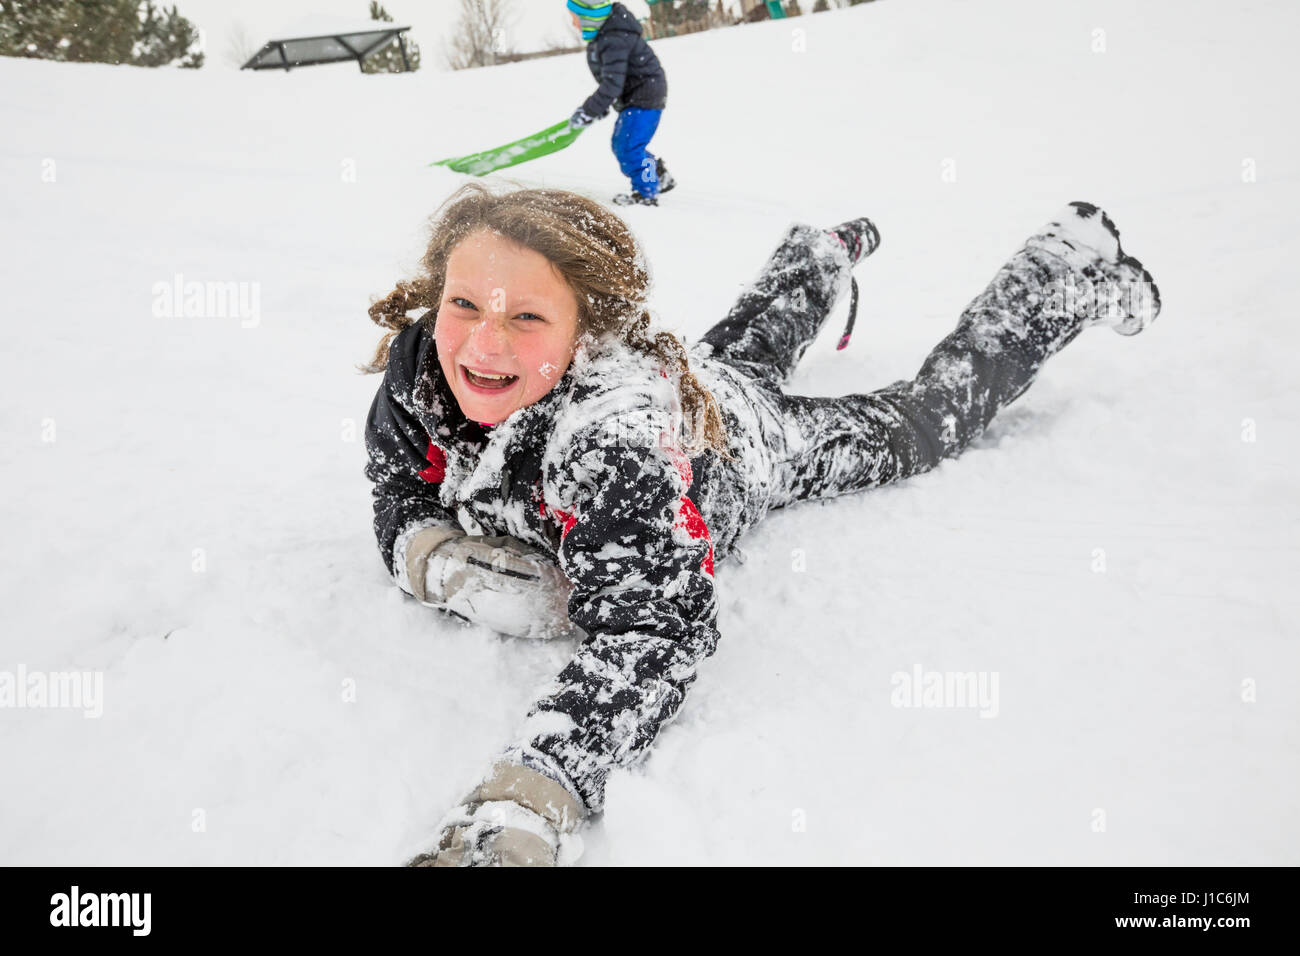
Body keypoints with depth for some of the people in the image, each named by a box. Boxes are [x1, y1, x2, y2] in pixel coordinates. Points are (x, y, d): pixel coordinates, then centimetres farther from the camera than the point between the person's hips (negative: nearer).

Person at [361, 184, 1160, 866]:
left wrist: (525, 804, -69)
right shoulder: (418, 366, -30)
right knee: (754, 337, 37)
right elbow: (402, 509, -17)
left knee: (932, 414, 18)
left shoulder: (613, 434, -50)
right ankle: (829, 253, 69)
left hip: (754, 444, -5)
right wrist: (464, 574, -40)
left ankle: (1077, 269, 41)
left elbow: (653, 630, -55)